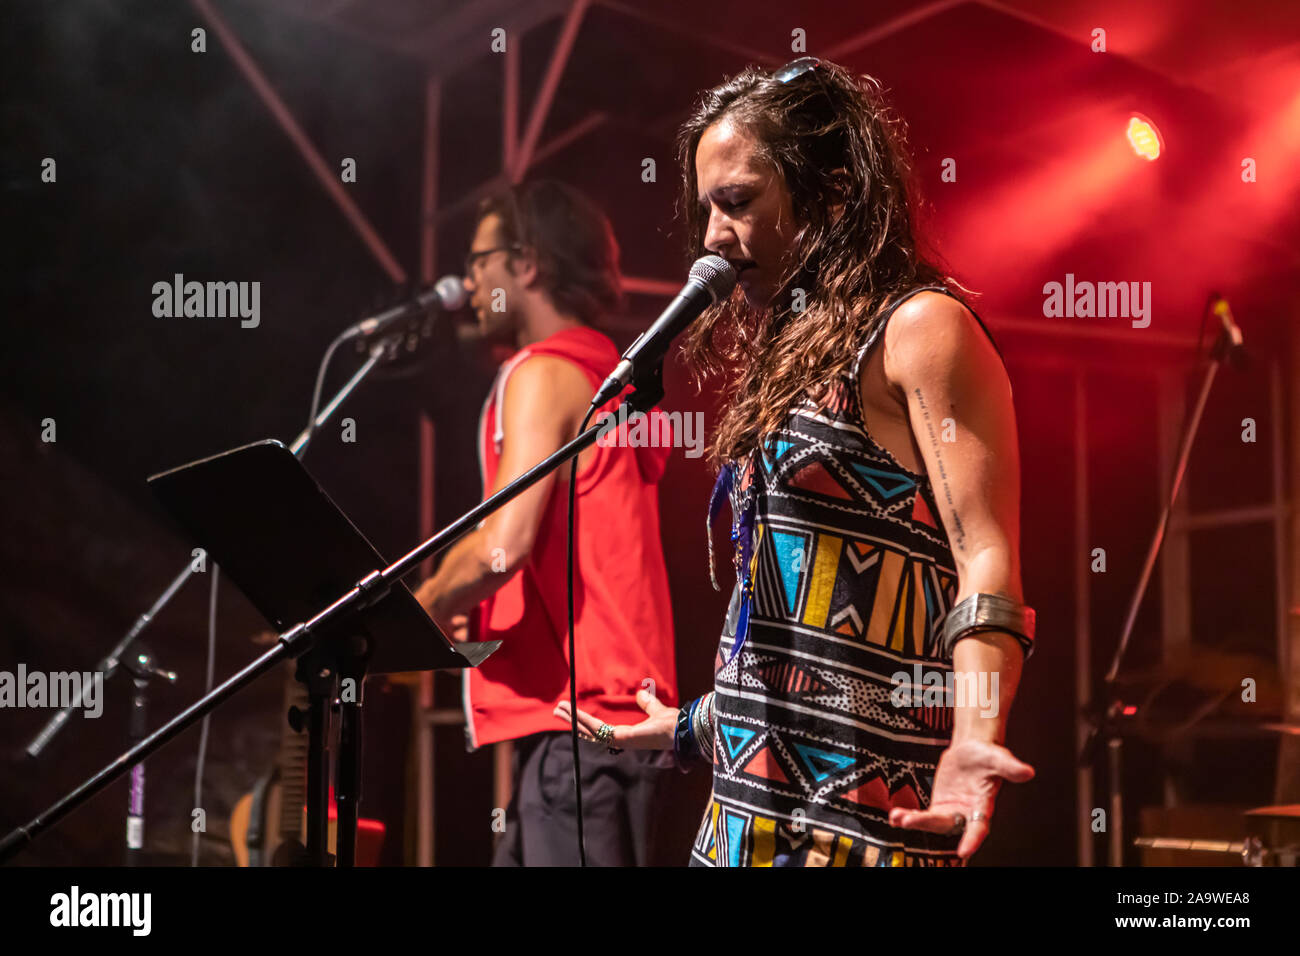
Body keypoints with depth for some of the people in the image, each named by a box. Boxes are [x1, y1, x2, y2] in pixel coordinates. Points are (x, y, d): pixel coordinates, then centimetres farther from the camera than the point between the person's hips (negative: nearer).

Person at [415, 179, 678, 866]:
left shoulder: (543, 374, -8)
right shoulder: (608, 377, 22)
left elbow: (502, 544, -21)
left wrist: (430, 604, -3)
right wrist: (471, 610, 16)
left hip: (575, 719, -10)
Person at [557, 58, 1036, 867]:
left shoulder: (920, 331, -7)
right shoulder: (793, 357, 18)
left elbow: (987, 558, -17)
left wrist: (974, 739, -32)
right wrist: (691, 727, 32)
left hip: (856, 814, -8)